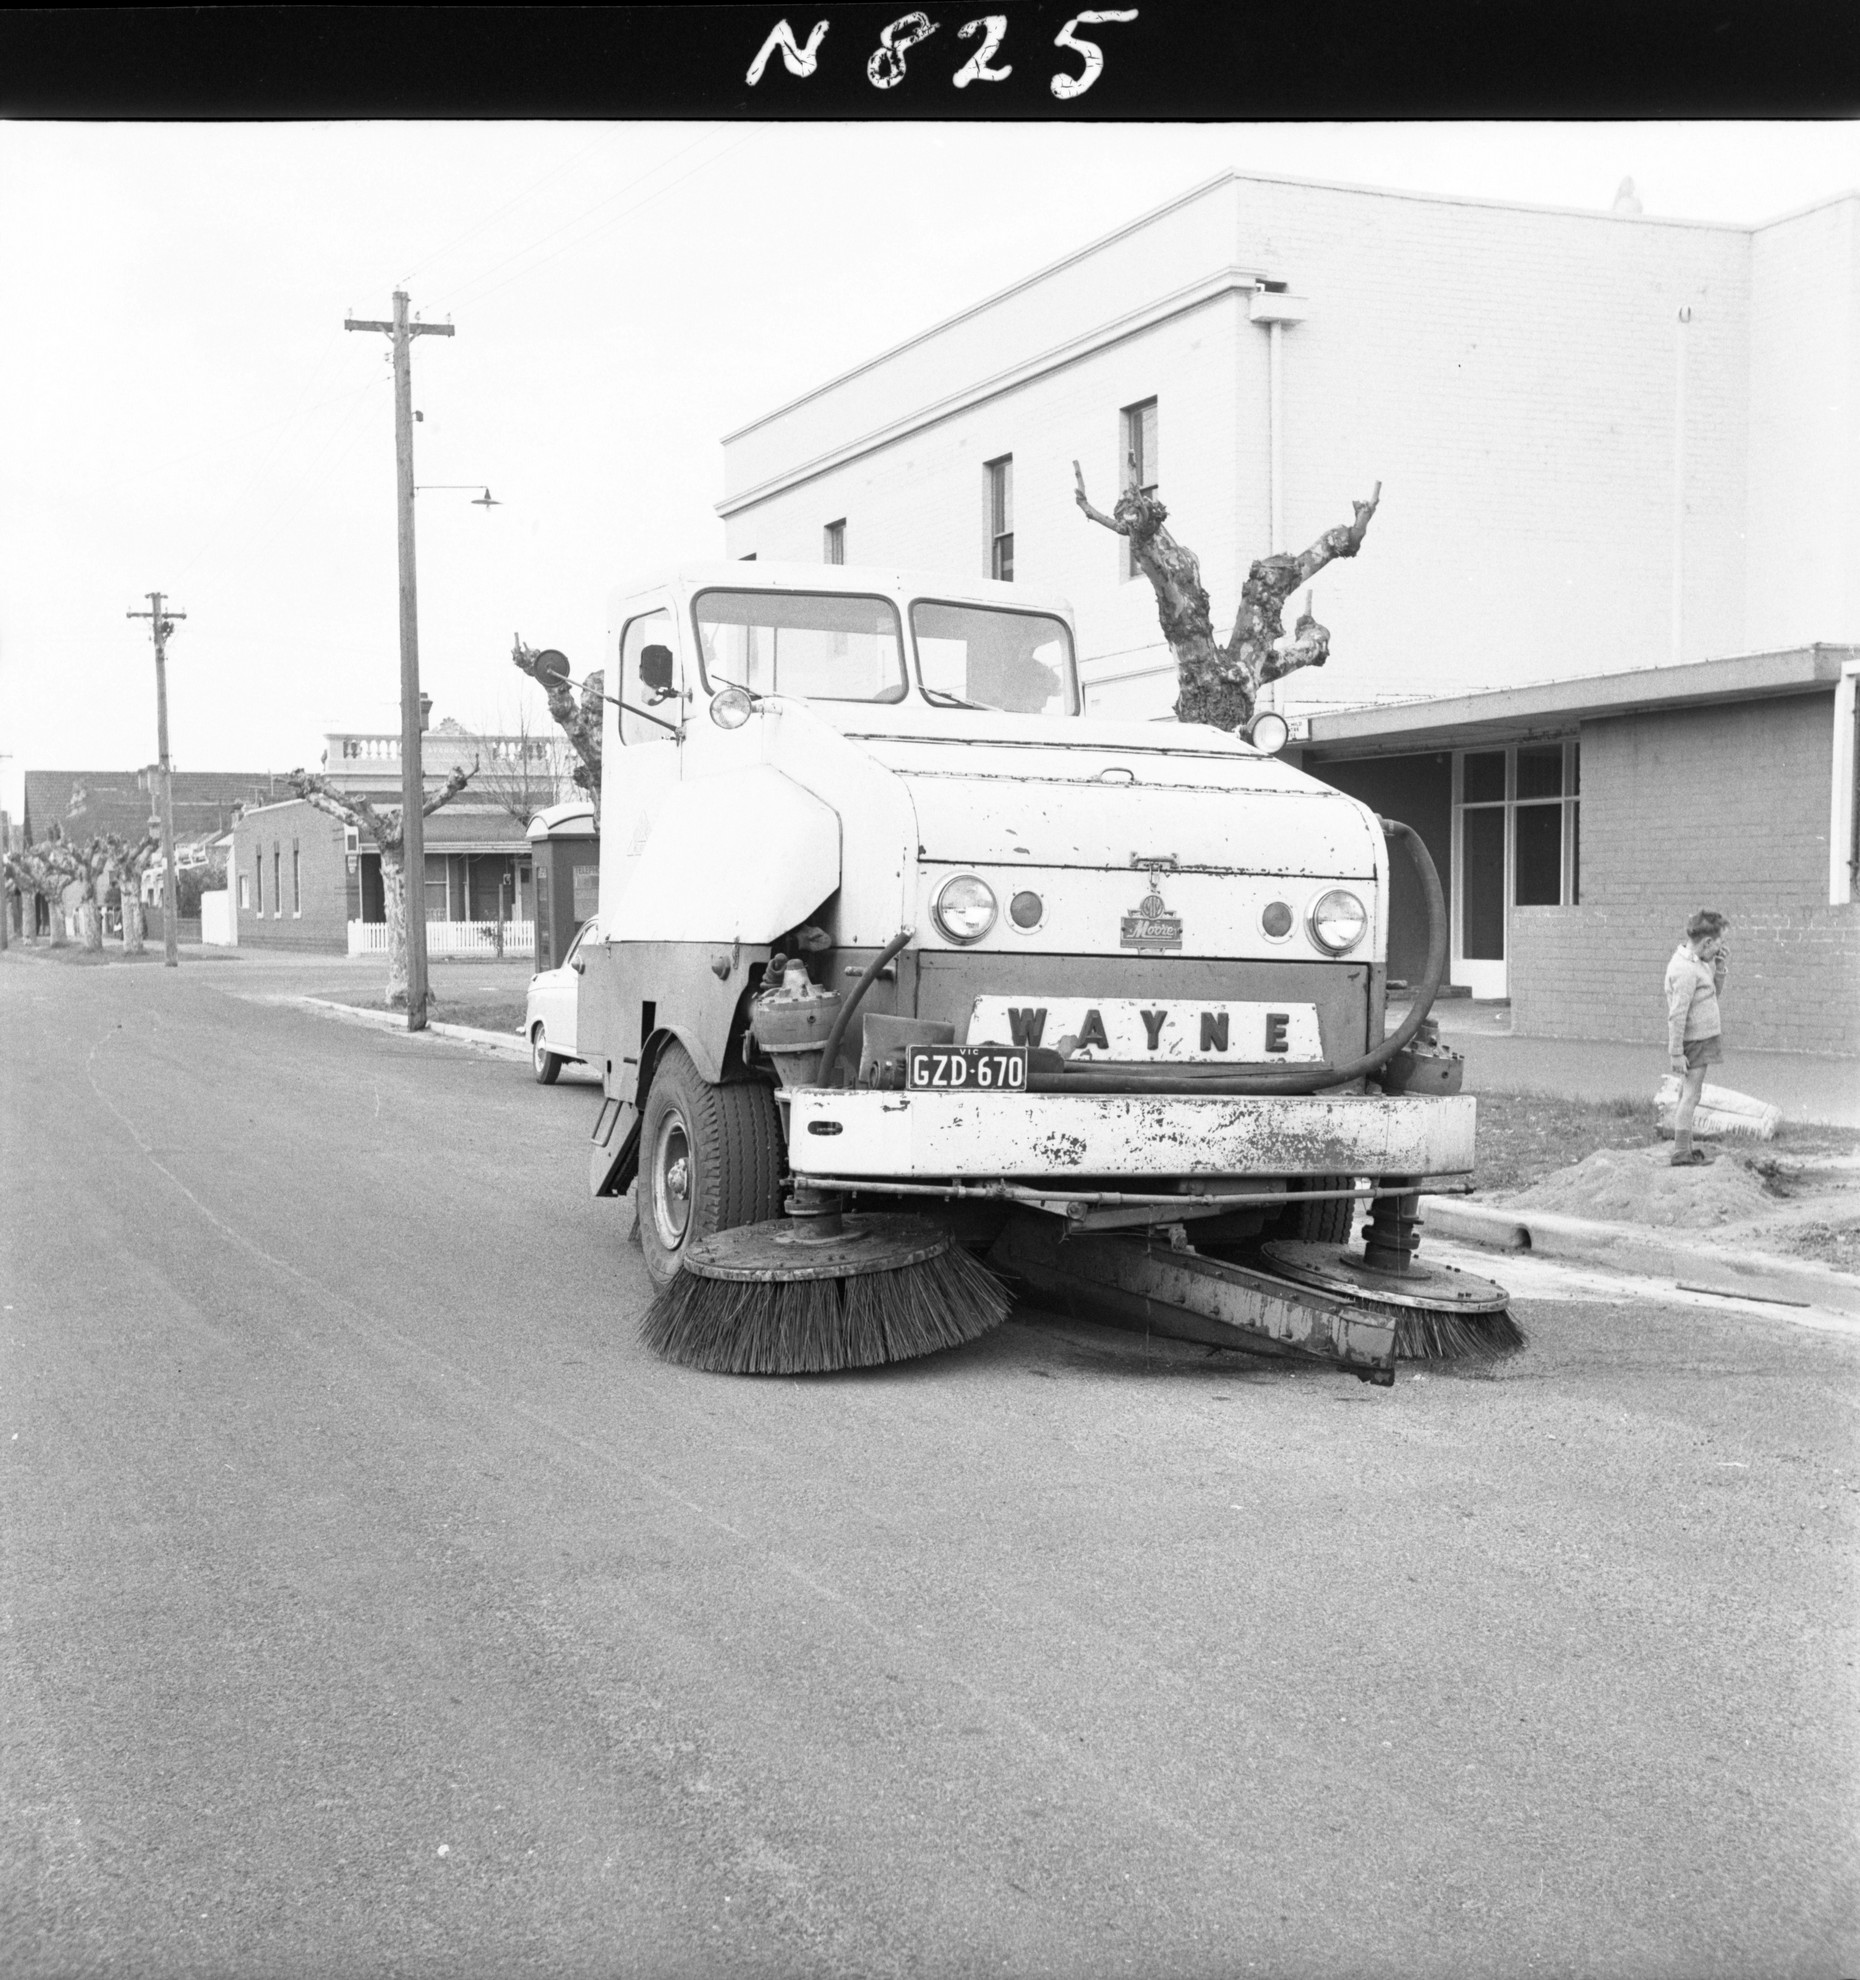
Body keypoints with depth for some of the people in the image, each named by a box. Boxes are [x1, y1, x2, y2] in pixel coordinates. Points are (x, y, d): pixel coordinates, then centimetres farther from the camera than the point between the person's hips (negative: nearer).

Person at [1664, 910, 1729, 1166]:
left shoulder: (1697, 962, 10)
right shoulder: (1685, 970, -22)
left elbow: (1714, 993, 19)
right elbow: (1677, 1015, -23)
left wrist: (1719, 969, 1)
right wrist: (1676, 1052, -23)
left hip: (1702, 1038, 10)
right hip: (1695, 1040, -10)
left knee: (1687, 1096, 14)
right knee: (1691, 1096, -8)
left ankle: (1685, 1149, 21)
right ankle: (1681, 1154, -6)